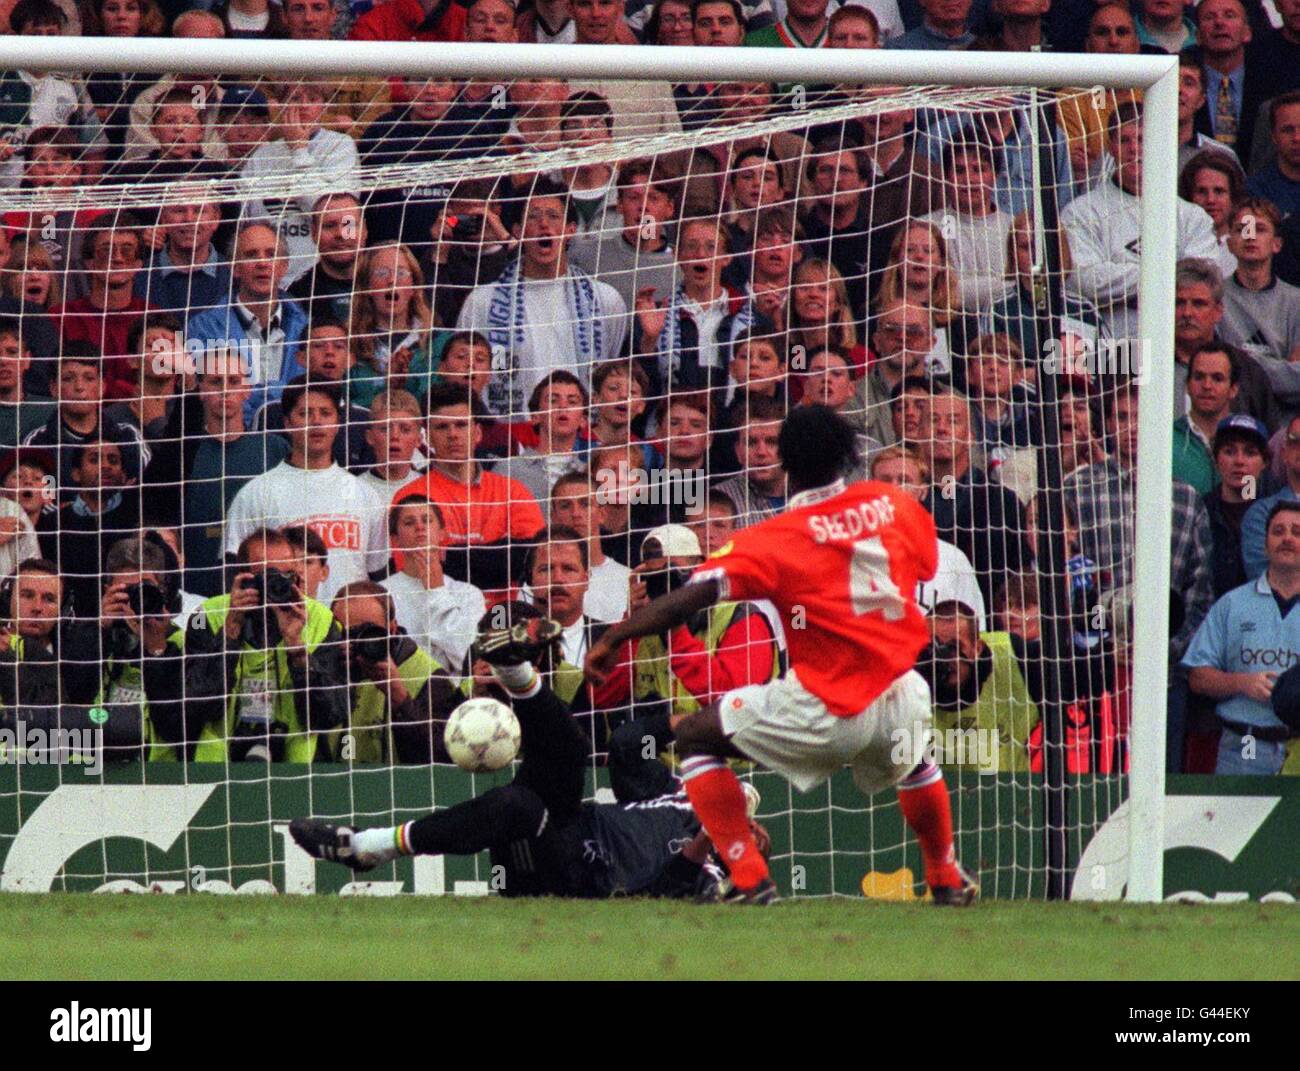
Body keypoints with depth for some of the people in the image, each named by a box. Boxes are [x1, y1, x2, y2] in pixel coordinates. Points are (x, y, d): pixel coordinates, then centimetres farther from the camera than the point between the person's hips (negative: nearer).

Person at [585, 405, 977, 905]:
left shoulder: (775, 541, -9)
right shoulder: (893, 504, 3)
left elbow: (691, 596, -16)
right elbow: (927, 564, 21)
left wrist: (615, 638, -10)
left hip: (822, 712, -5)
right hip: (896, 705, 5)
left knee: (695, 737, 12)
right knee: (912, 759, 41)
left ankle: (749, 879, 3)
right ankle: (947, 879, 50)